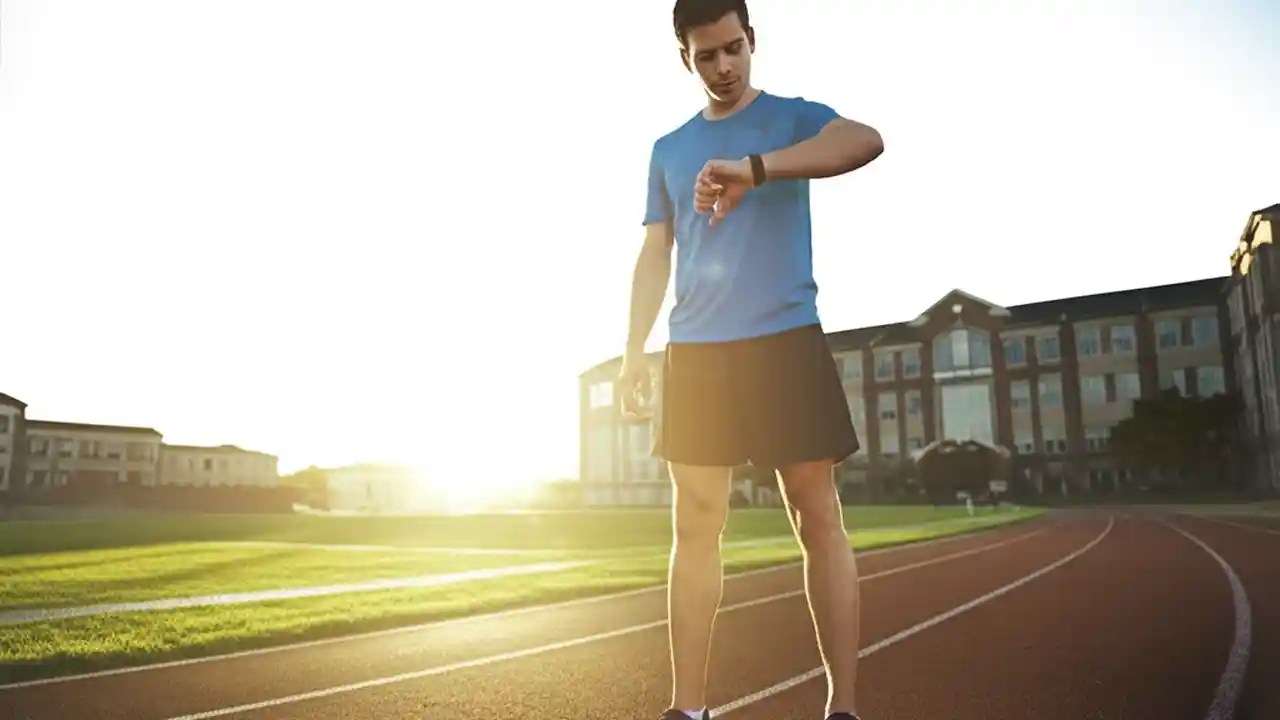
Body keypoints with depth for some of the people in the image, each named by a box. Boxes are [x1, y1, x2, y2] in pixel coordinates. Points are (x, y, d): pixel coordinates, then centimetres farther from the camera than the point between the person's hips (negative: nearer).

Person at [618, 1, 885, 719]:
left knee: (818, 519, -3)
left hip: (785, 339, -3)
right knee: (695, 527, 2)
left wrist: (754, 169, -29)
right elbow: (654, 257, 17)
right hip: (694, 351, 4)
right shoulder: (668, 149, 18)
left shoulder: (792, 116, 7)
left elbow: (865, 140, -16)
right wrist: (634, 351, 7)